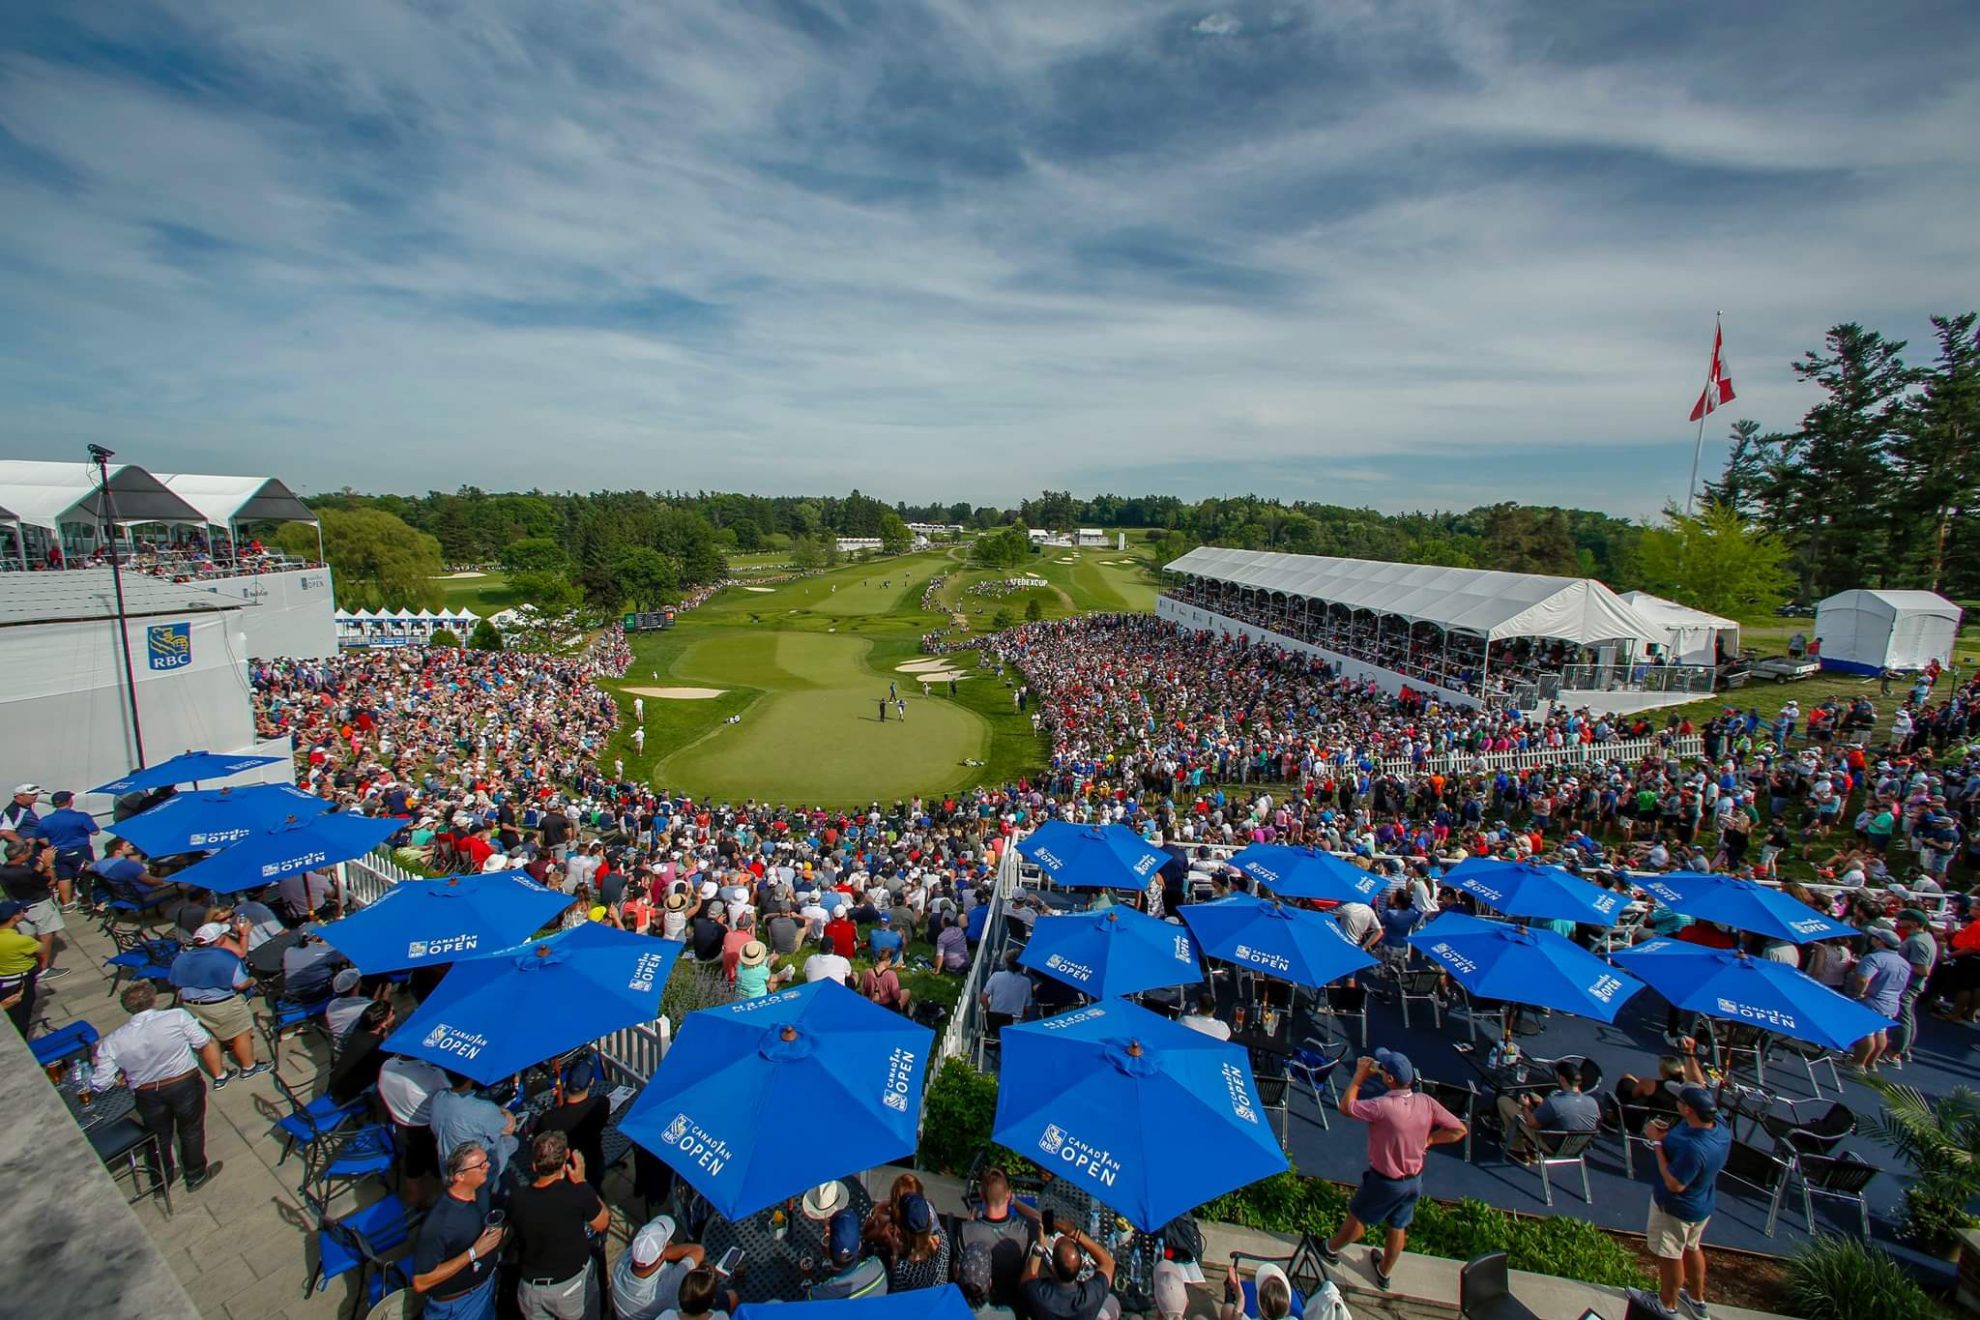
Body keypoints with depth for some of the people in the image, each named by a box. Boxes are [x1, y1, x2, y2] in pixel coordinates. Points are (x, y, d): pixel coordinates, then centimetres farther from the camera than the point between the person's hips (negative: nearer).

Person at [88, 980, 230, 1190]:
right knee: (191, 1131, 21)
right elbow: (207, 1045, -11)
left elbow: (100, 1085, -4)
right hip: (186, 1085, -2)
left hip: (148, 1095, 2)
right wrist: (218, 1072, 6)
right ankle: (196, 1176, 38)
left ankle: (163, 1180, 45)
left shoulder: (112, 1042, -8)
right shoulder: (178, 1017, -17)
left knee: (159, 1137, 26)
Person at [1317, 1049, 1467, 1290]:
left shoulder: (1383, 1106, -36)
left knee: (1357, 1217, 19)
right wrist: (1427, 1140, 1)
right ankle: (1385, 1272, 47)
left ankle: (1331, 1249, 42)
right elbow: (1459, 1130, -8)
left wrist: (1360, 1075, -17)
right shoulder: (1426, 1102, -18)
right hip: (1414, 1180, 5)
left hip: (1385, 1181, -5)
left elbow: (1346, 1106, -21)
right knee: (1399, 1227, 25)